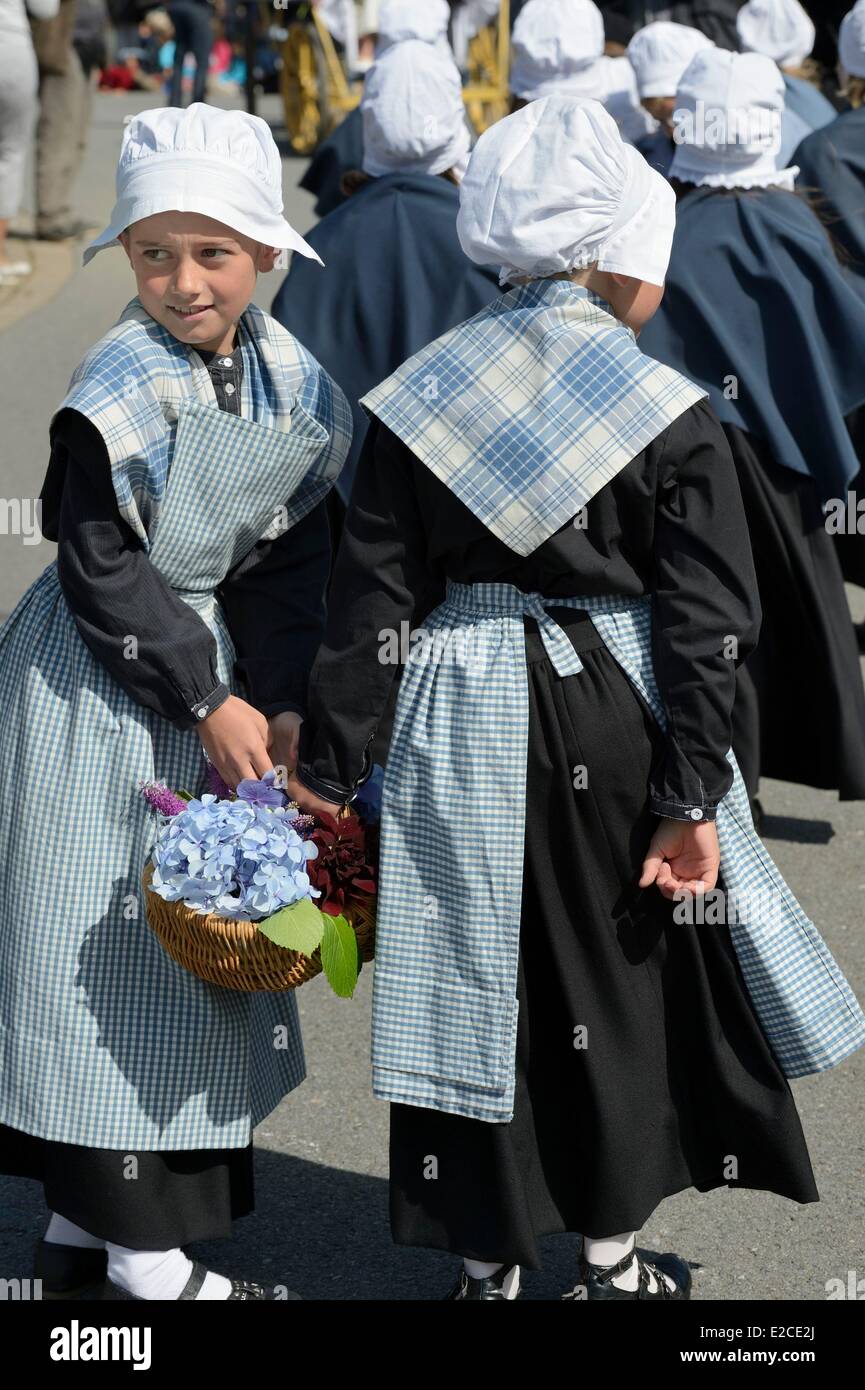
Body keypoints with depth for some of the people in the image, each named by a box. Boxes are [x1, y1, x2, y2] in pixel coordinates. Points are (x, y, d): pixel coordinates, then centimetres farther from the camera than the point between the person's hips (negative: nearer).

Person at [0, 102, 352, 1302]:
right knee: (112, 946, -2)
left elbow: (290, 555, 2)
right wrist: (207, 703, -17)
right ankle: (141, 1256, 8)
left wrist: (278, 700, -7)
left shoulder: (291, 382, 0)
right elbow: (104, 571, -17)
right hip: (101, 696, -7)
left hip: (217, 671, 7)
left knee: (206, 938, 11)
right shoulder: (118, 395, -18)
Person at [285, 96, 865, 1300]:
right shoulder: (672, 419, -9)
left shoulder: (420, 400, -3)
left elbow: (372, 602, -2)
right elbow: (705, 625, -11)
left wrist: (330, 766, 4)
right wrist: (692, 800, -7)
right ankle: (612, 1256, 27)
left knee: (474, 984, 11)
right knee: (616, 978, 15)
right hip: (615, 726, -1)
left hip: (465, 728, 1)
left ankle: (486, 1263, 20)